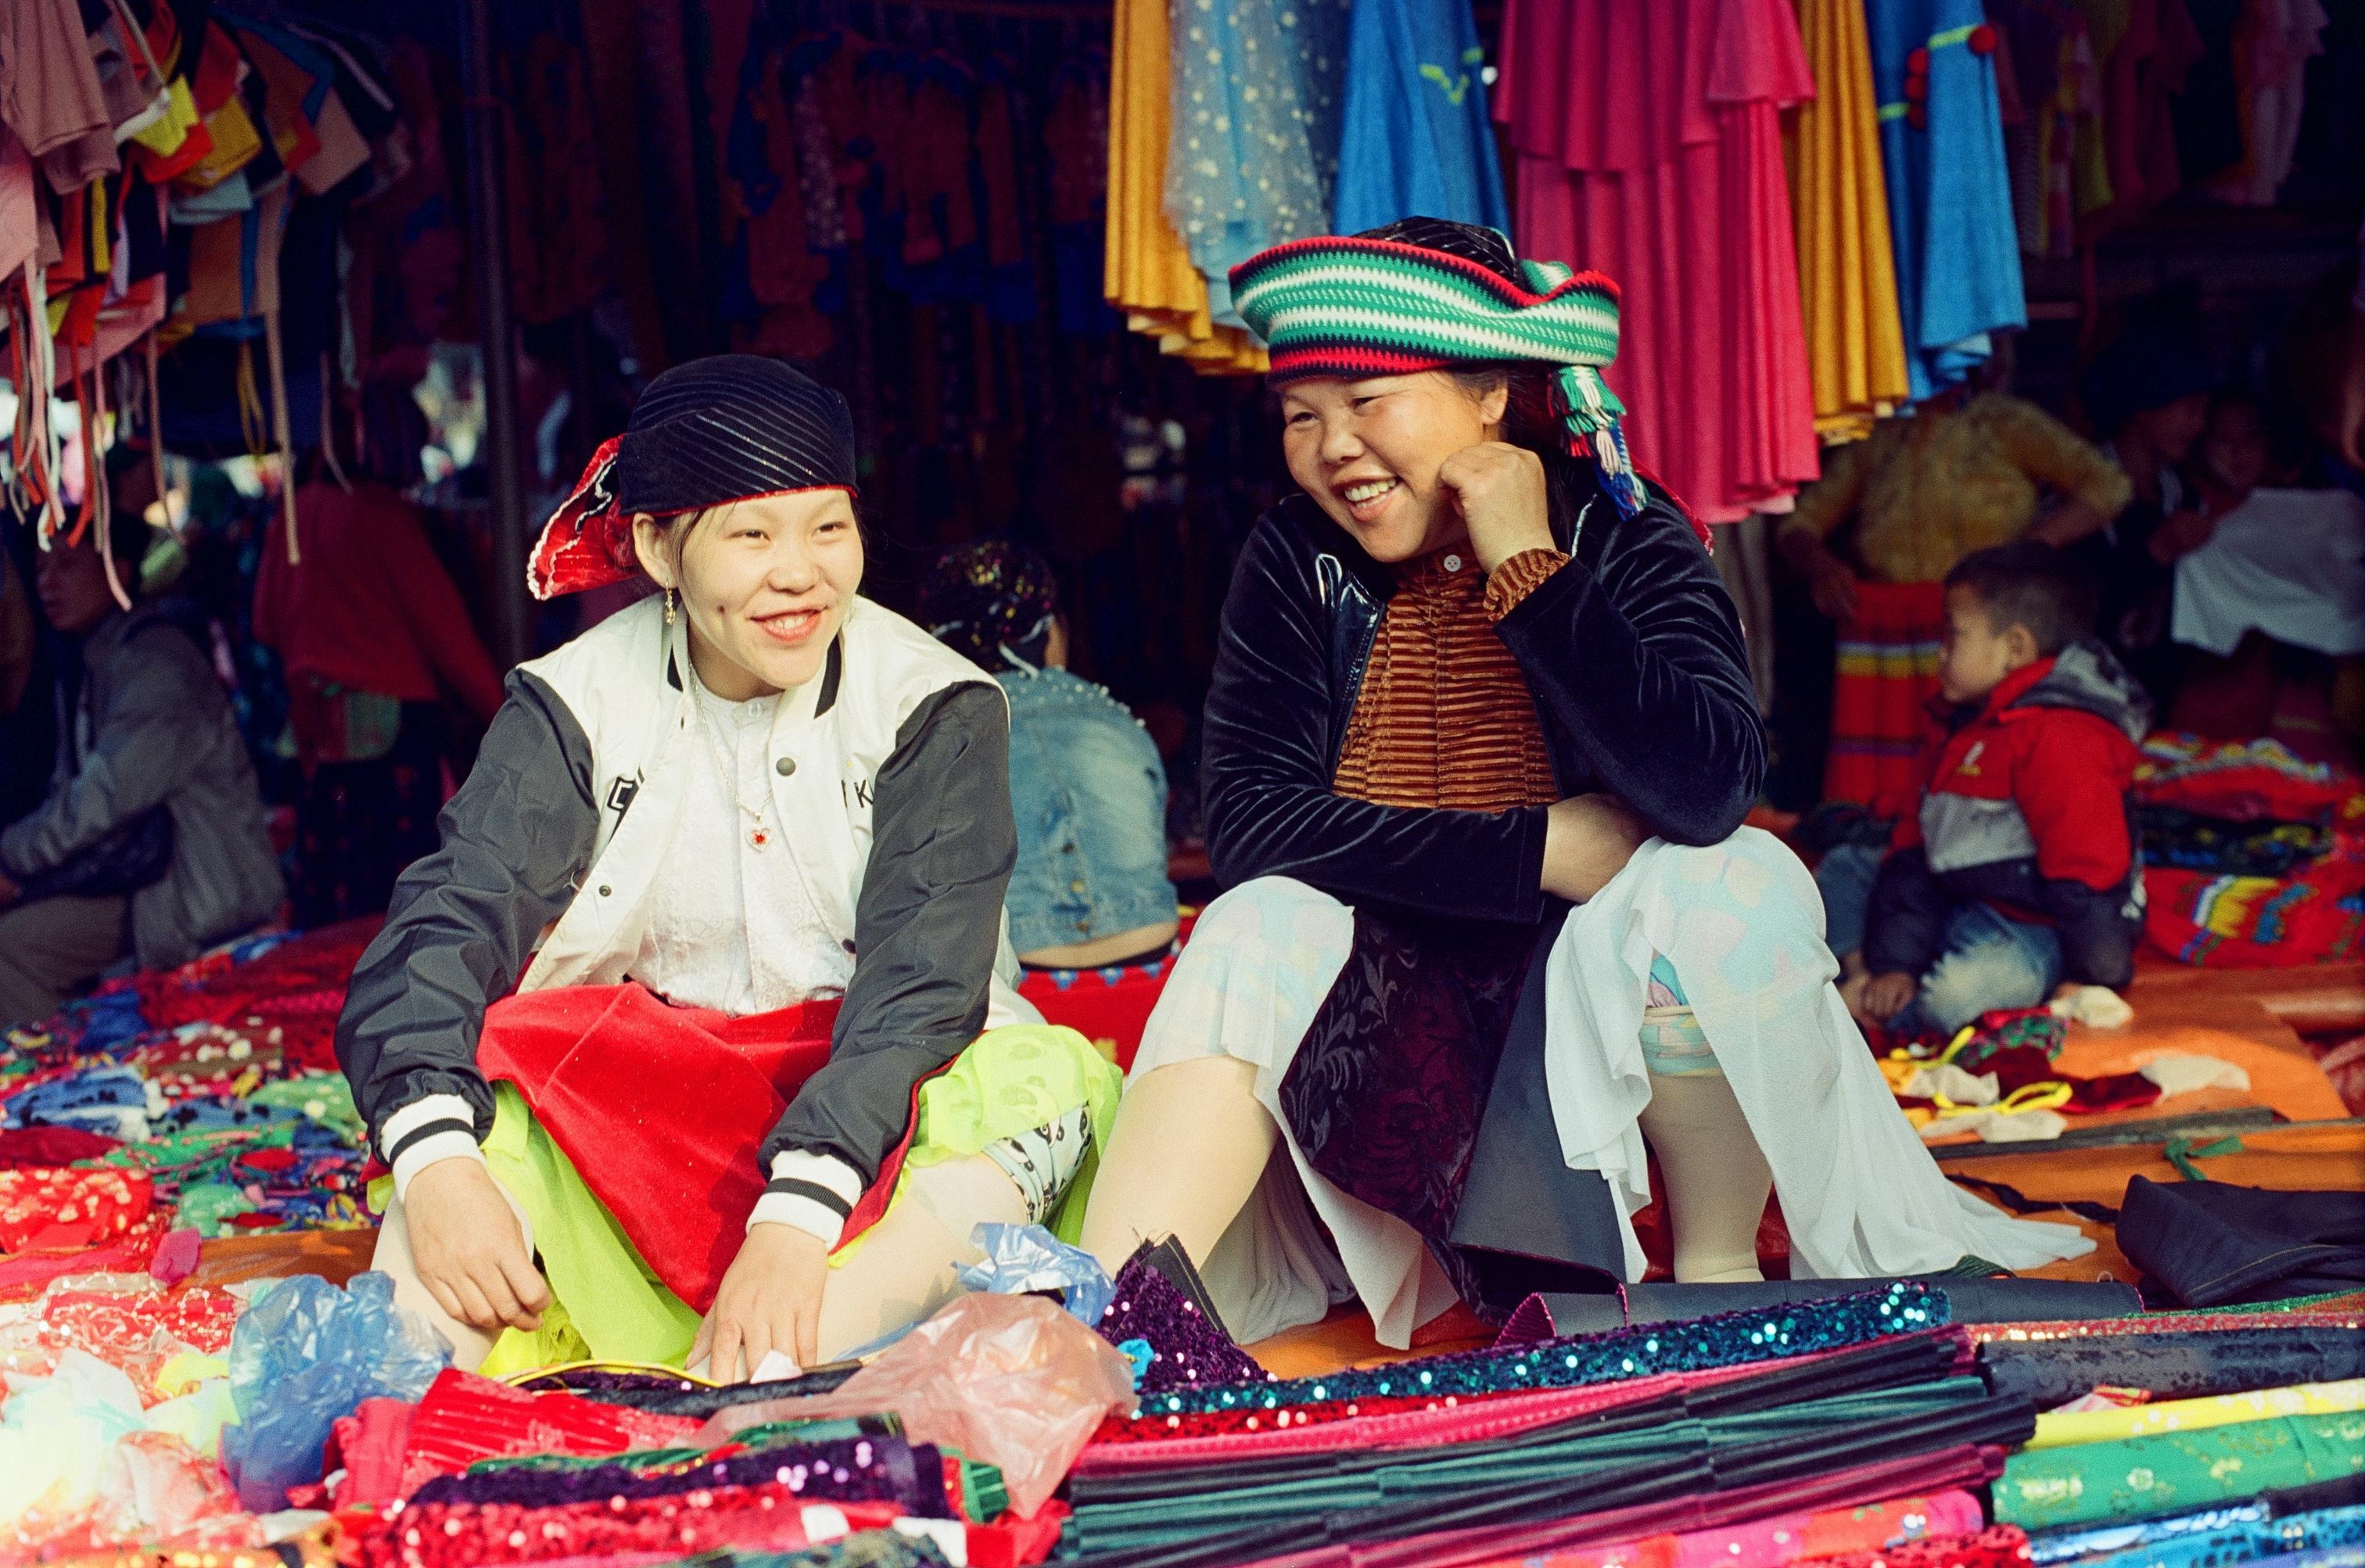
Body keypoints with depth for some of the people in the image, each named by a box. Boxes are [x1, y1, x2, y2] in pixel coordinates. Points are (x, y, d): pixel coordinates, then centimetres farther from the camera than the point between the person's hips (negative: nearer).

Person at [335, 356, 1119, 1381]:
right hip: (627, 1109, 2)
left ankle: (741, 1389, -46)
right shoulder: (573, 705, -1)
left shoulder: (934, 709, -5)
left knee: (1052, 1076, -31)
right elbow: (449, 918, -14)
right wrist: (434, 1163, -35)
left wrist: (796, 1218, -33)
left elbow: (922, 978, -16)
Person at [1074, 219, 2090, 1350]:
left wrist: (1529, 572, -24)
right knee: (1259, 937, -26)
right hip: (1379, 1035, 2)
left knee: (1731, 887, -28)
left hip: (1608, 1032, -1)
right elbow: (1246, 819, -16)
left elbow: (1709, 789, -28)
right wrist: (1546, 850, -23)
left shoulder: (1623, 543, -10)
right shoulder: (1300, 562, -4)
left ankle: (1717, 1266, -12)